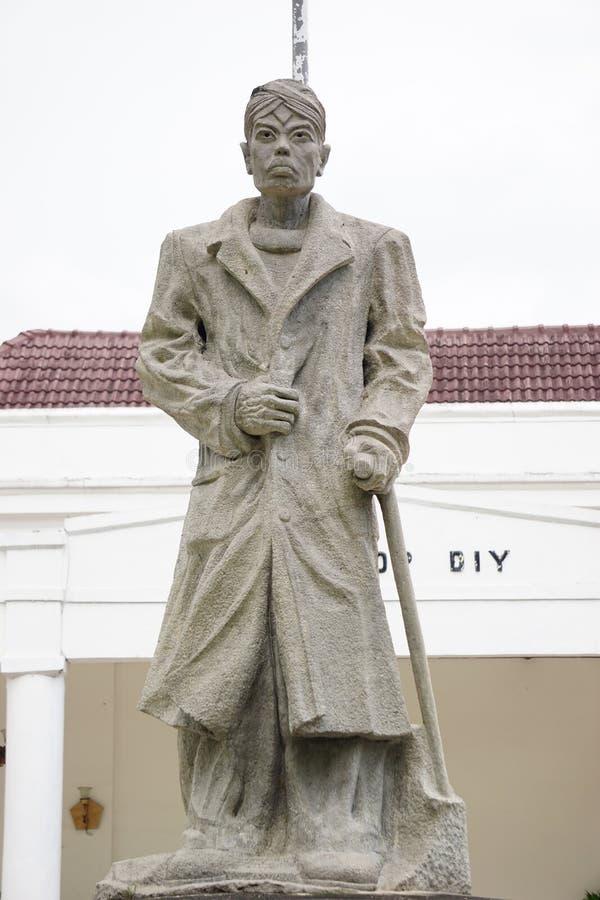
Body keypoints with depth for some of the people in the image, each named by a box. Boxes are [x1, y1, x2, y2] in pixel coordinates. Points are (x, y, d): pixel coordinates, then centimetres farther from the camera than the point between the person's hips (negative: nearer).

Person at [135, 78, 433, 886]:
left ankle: (337, 853, -4)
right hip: (233, 486, 1)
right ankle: (225, 849, 5)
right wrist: (229, 402, -5)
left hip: (329, 486, -1)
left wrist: (379, 437, -7)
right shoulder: (195, 251, 15)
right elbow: (161, 355, 13)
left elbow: (403, 357, 11)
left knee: (330, 648, -7)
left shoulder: (373, 249, 12)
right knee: (228, 654, -2)